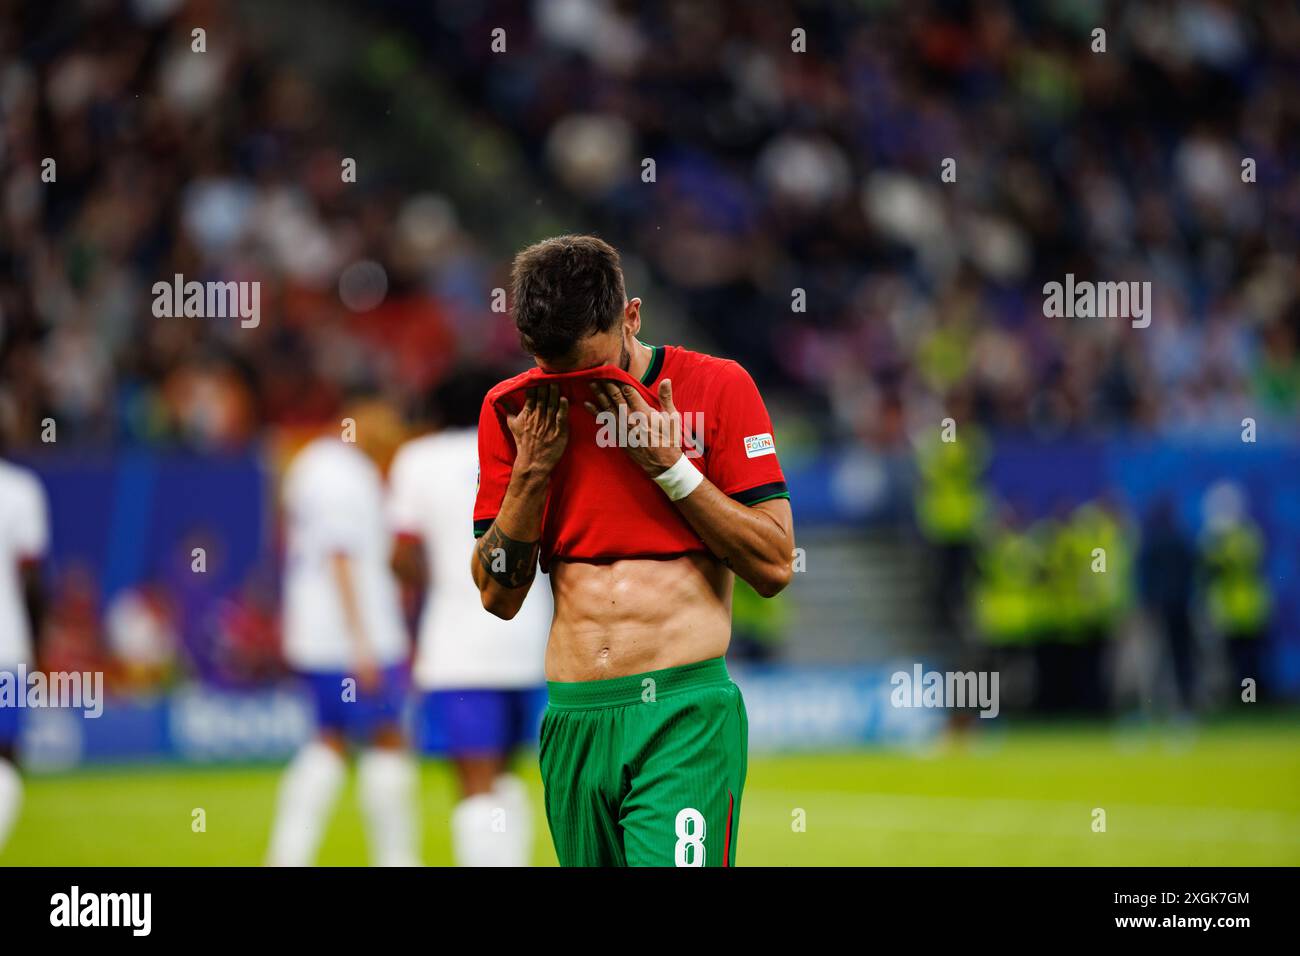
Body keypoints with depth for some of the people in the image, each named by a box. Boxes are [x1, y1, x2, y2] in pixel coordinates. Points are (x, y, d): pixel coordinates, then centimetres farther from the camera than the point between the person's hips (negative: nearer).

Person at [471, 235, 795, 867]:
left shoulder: (717, 388, 1)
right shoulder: (513, 411, 9)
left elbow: (774, 566, -2)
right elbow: (498, 596, 9)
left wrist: (669, 464, -8)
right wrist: (531, 469, -3)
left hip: (685, 718, -4)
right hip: (572, 721, 4)